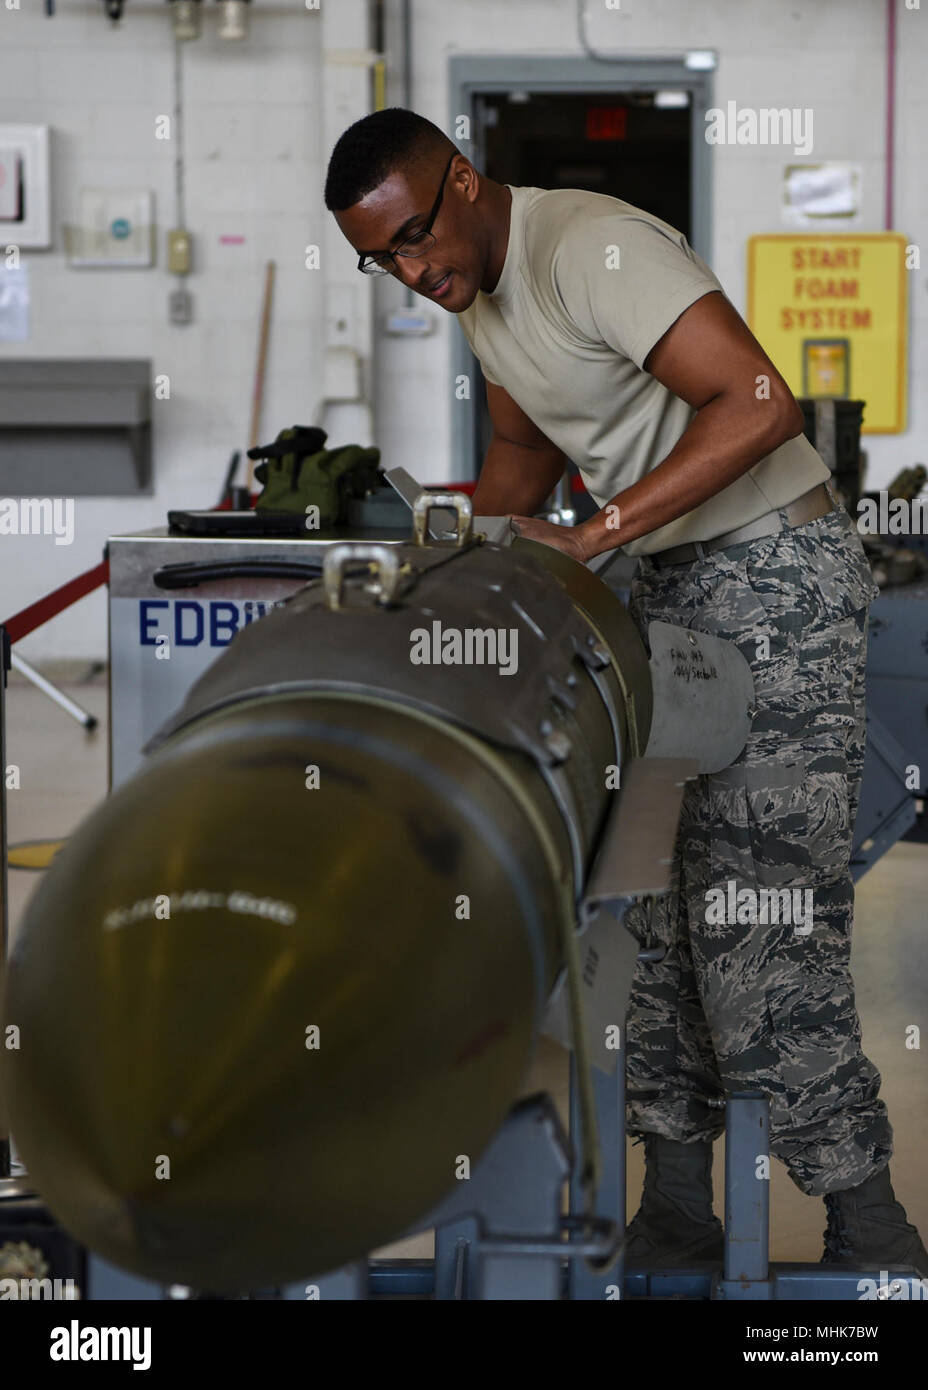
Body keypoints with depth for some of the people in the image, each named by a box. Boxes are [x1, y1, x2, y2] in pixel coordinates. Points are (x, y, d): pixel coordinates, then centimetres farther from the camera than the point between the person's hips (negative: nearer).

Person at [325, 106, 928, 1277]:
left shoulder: (591, 247, -20)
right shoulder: (479, 288, 10)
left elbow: (760, 404, -29)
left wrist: (590, 537, -28)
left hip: (776, 567, -9)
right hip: (666, 583, 10)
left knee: (757, 921, -12)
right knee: (644, 896, 7)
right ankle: (677, 1214, 15)